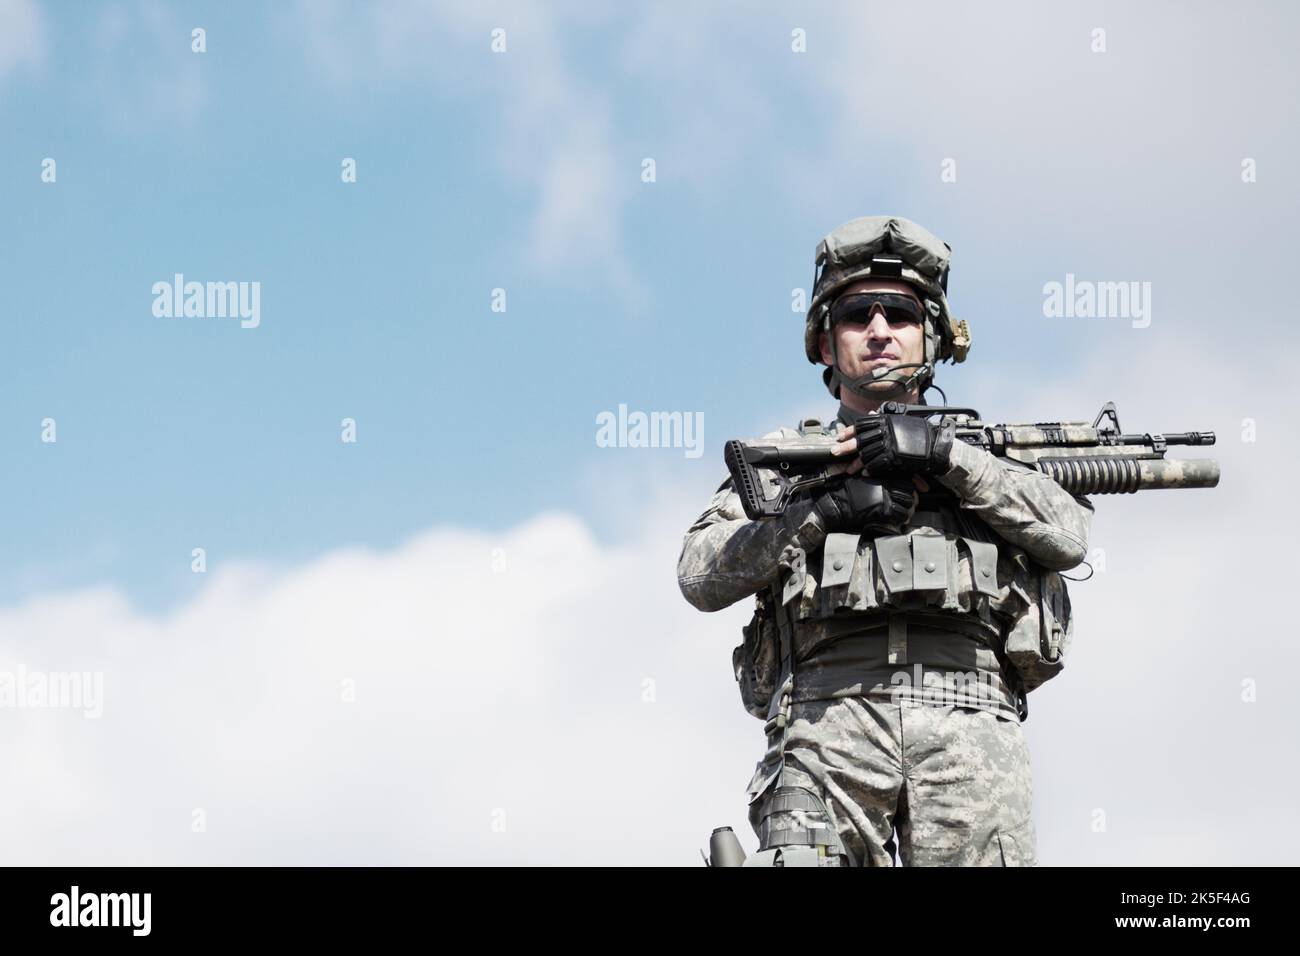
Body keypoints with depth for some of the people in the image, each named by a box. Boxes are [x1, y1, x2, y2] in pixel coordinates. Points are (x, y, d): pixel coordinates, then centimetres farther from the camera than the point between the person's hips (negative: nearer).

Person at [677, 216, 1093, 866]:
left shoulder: (984, 455, 26)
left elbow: (1068, 533, 8)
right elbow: (700, 575, 11)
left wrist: (945, 454, 0)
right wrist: (825, 509, -1)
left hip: (968, 738, 1)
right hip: (828, 729, 0)